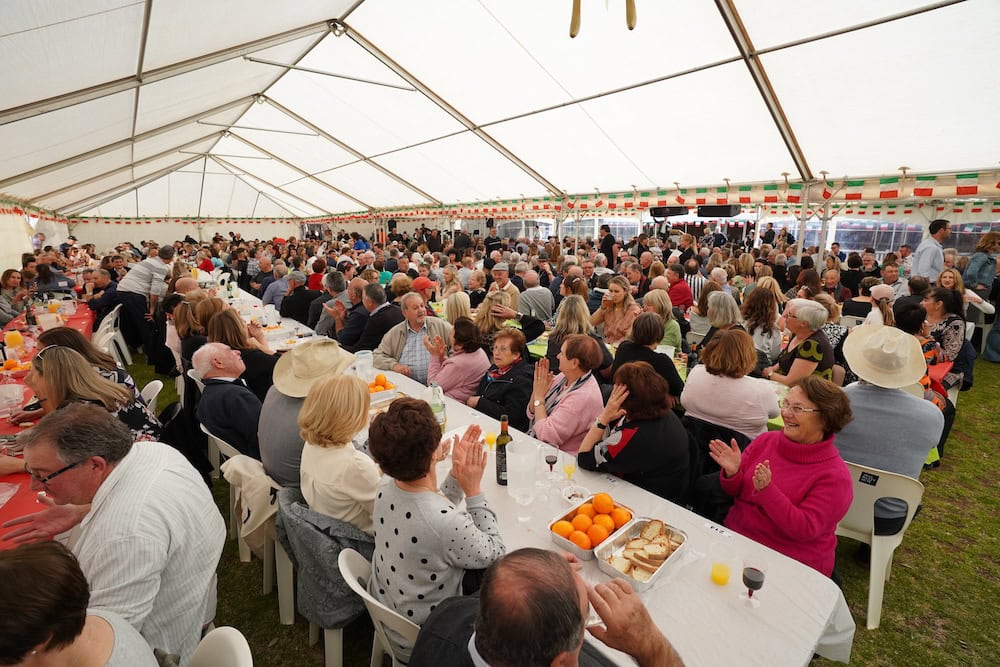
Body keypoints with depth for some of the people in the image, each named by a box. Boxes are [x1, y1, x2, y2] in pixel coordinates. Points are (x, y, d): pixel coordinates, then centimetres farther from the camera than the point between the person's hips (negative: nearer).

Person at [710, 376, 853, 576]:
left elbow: (804, 530, -18)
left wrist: (767, 491, -30)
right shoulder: (766, 440, 2)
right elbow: (735, 492, 7)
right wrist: (732, 473, -15)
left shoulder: (835, 477, -9)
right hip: (735, 542, 4)